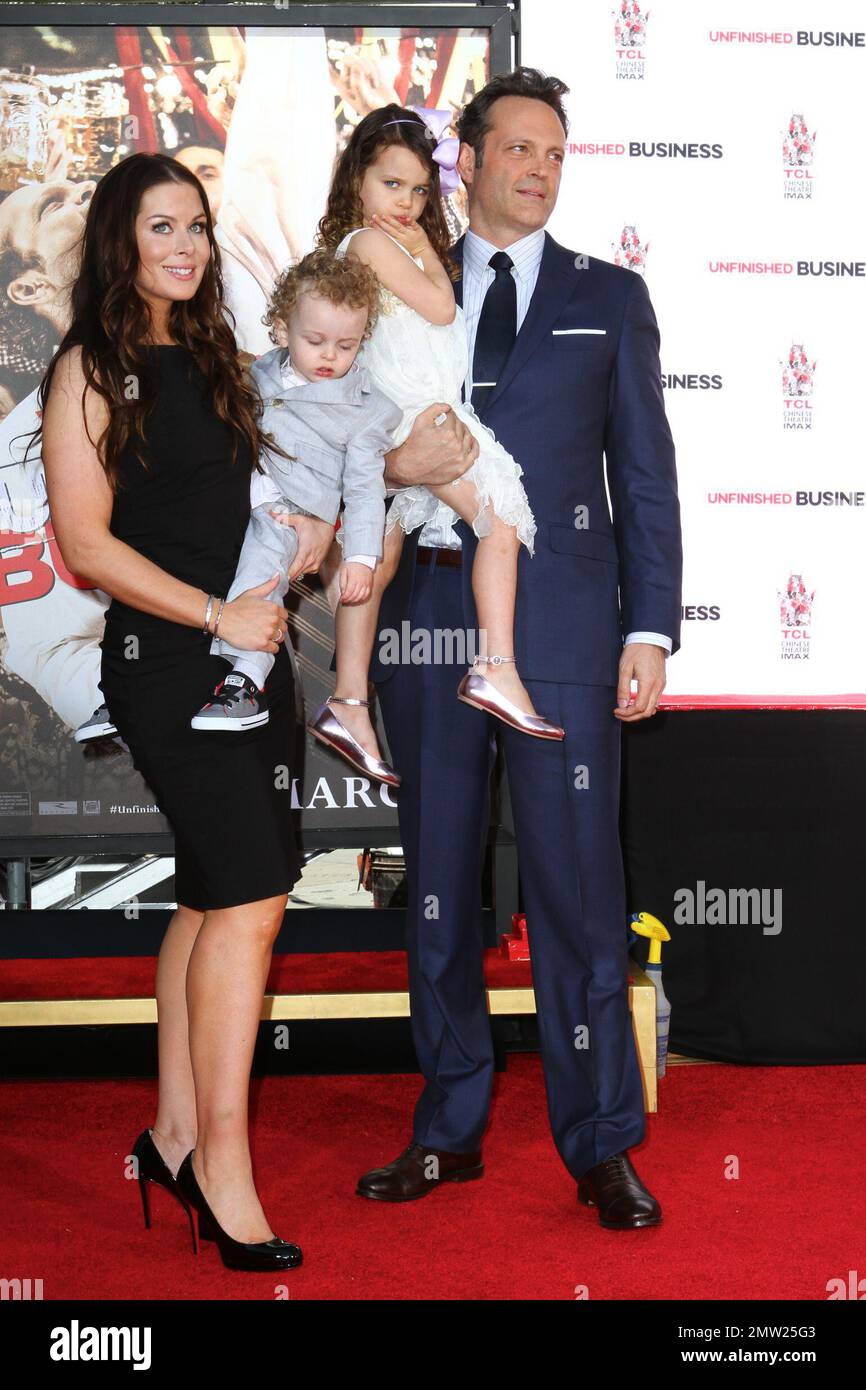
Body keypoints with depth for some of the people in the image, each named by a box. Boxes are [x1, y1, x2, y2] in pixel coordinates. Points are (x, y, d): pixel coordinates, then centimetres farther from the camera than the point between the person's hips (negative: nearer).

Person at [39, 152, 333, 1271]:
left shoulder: (211, 358, 16)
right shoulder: (89, 370, -5)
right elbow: (84, 542, -11)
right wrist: (216, 614, -15)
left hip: (251, 653, 7)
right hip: (164, 661, -7)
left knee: (212, 899, 9)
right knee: (252, 896, -14)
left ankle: (177, 1135, 19)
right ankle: (223, 1164, -6)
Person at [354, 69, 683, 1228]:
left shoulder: (610, 297, 10)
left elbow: (646, 474, 6)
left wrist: (651, 628, -3)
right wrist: (390, 465, -10)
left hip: (561, 629, -2)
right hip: (427, 618, 2)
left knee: (578, 892, -3)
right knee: (437, 887, 9)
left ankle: (602, 1148, 9)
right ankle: (450, 1129, 22)